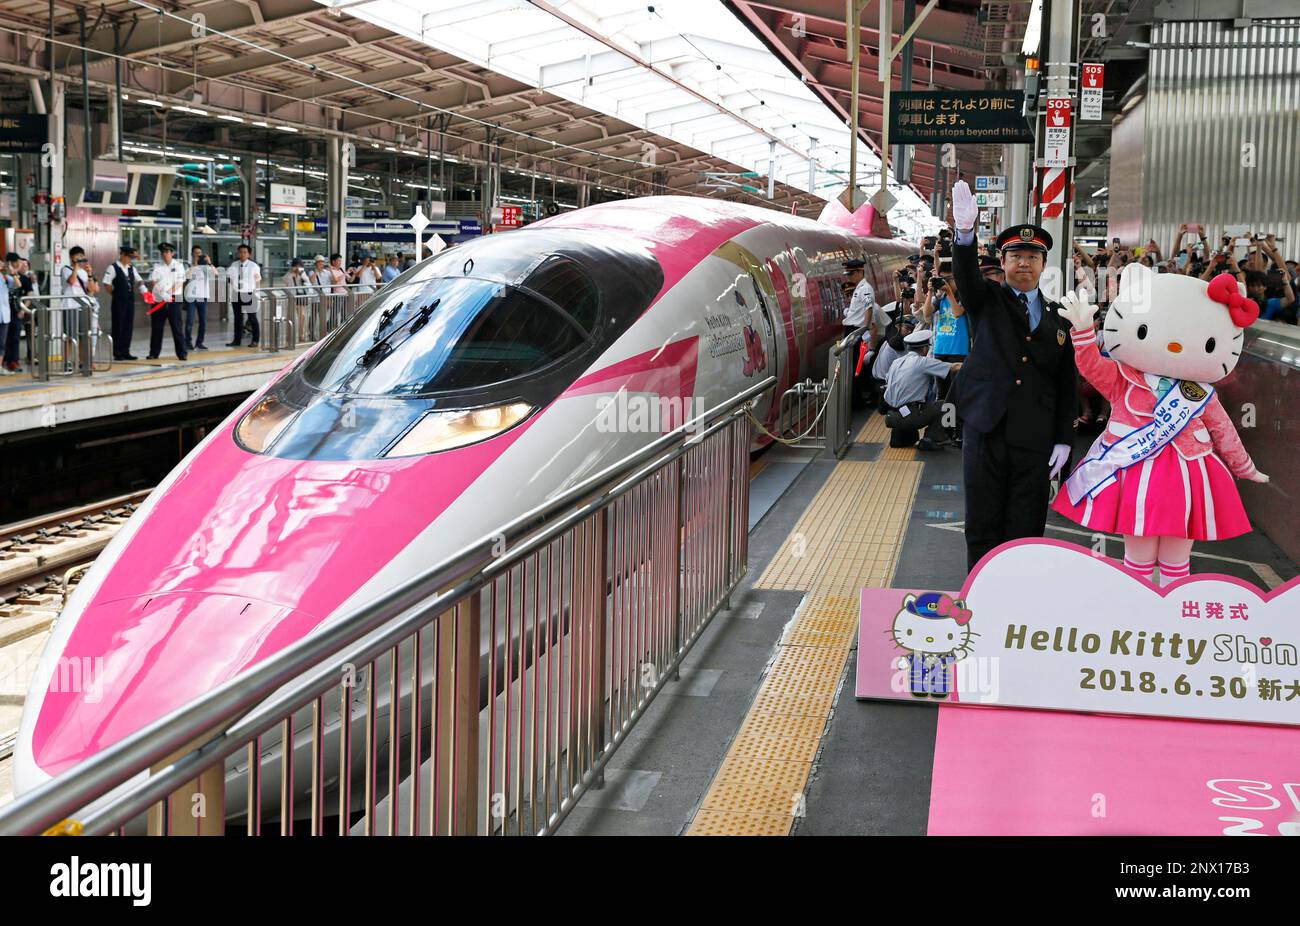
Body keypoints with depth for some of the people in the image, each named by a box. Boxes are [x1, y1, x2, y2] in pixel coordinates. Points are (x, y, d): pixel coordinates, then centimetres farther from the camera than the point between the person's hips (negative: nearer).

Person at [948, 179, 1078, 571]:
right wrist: (965, 231, -36)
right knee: (982, 527, 6)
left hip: (1035, 438, 1)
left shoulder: (1059, 318, 10)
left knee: (1026, 528, 6)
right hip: (985, 430, -1)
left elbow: (1067, 385, 9)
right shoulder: (986, 300, 5)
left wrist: (1064, 440, 2)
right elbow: (966, 274, -17)